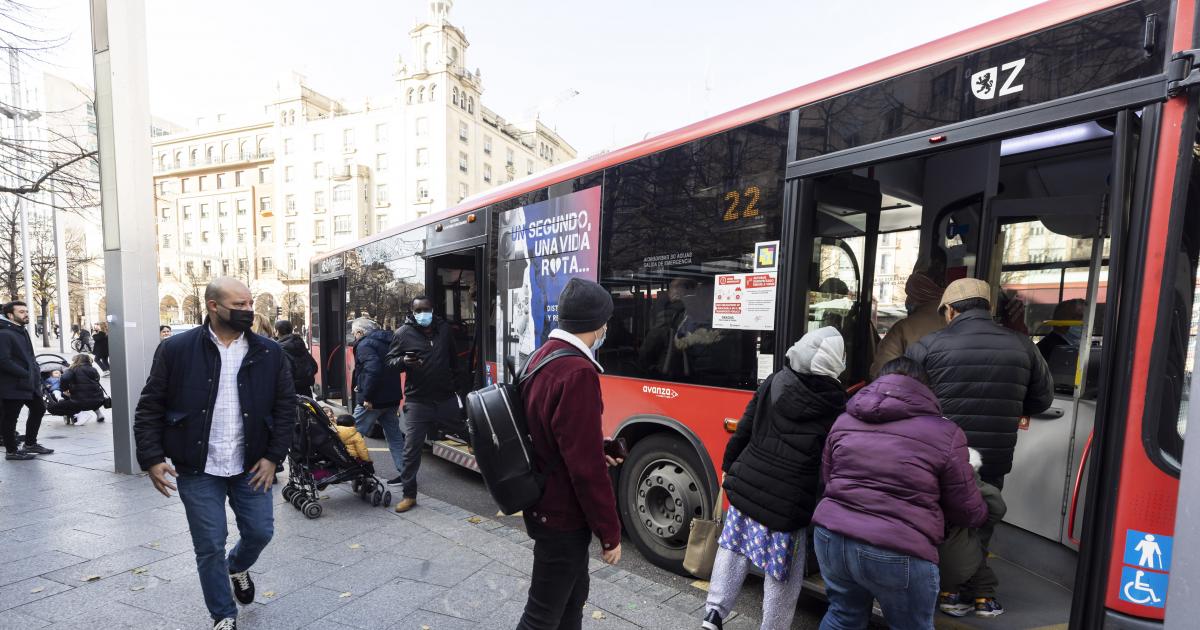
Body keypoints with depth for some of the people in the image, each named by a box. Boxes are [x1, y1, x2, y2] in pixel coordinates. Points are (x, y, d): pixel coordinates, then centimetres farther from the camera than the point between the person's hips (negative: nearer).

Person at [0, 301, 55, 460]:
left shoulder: (22, 331, 14)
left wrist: (36, 373, 7)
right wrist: (26, 374, -19)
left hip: (30, 383, 9)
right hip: (13, 386, -9)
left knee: (39, 409, 18)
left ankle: (30, 444, 32)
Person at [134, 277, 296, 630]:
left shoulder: (270, 353, -3)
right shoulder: (176, 349, -6)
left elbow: (285, 407, 0)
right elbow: (150, 408, 0)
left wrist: (273, 456, -5)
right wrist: (152, 458, -7)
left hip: (252, 466, 2)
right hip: (198, 469, -1)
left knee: (260, 532, 10)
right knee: (209, 547, 8)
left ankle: (237, 567, 45)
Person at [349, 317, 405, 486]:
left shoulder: (365, 345, -12)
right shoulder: (386, 342, 14)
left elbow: (373, 369, -27)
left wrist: (367, 396, -22)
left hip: (372, 401, -8)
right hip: (392, 398, 9)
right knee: (394, 435, 11)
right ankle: (404, 472, 13)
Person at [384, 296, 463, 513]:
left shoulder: (444, 328, 8)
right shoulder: (403, 333, -3)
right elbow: (390, 360, 2)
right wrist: (404, 361, -19)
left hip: (446, 398, 4)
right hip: (418, 400, -3)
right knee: (412, 448, -1)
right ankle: (409, 494, 14)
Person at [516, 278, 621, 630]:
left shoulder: (542, 356, 1)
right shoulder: (578, 373, -28)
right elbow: (587, 468, -25)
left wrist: (594, 447, 17)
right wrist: (610, 534, -14)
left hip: (546, 505, 9)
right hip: (562, 515, -9)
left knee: (572, 596, 25)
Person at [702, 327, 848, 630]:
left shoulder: (774, 382, -4)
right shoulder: (836, 407, -12)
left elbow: (743, 430, 2)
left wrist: (728, 467, 14)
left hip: (747, 487, 4)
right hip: (788, 503, -3)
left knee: (733, 547, 22)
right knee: (782, 574, 16)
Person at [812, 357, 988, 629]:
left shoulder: (843, 421, 7)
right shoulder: (946, 433, -5)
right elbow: (968, 512, 4)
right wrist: (983, 512, 27)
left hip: (831, 537, 4)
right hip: (897, 554, -3)